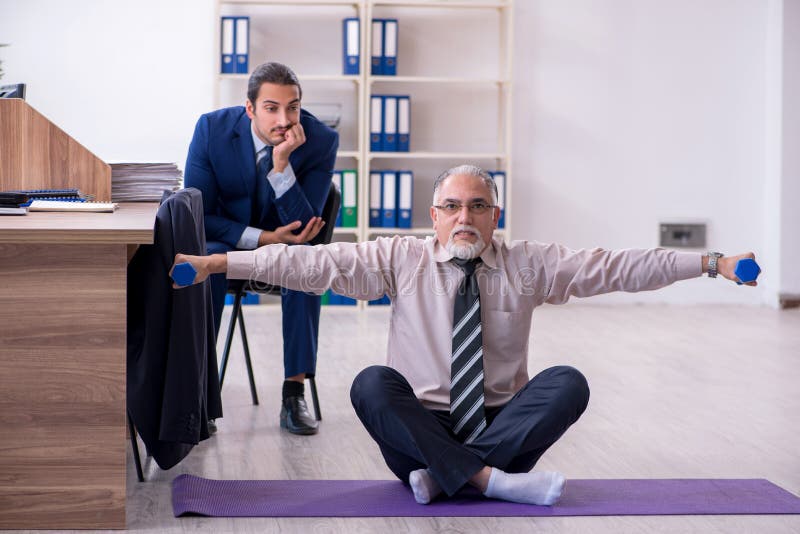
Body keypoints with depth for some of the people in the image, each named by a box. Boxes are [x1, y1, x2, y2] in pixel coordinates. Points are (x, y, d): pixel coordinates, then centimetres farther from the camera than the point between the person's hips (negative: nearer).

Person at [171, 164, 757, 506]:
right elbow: (317, 263, -7)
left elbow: (618, 267, -4)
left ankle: (444, 476, -28)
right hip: (420, 427, -1)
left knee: (568, 382, -24)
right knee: (372, 383, -28)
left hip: (501, 424, 1)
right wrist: (217, 263, -16)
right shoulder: (401, 260, 2)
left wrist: (712, 263, -13)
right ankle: (492, 480, -32)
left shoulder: (530, 264, 4)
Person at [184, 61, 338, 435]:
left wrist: (281, 162, -34)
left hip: (284, 249, 0)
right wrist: (263, 238, -25)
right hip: (225, 240, 0)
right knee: (206, 260, -34)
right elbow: (197, 215, -14)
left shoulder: (320, 140, -18)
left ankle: (294, 393, -27)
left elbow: (304, 227, -21)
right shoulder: (213, 129, -17)